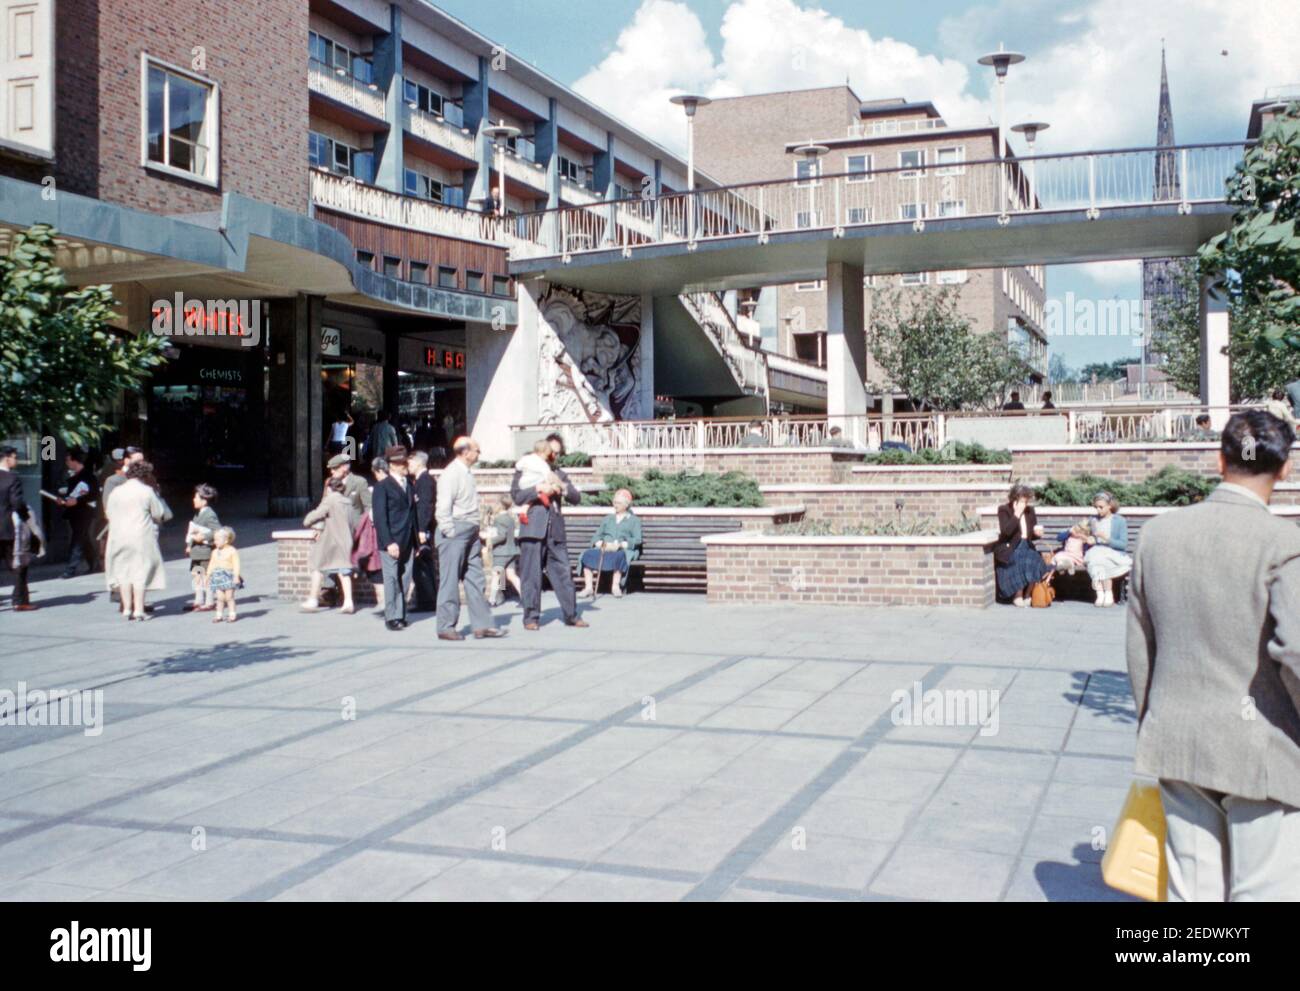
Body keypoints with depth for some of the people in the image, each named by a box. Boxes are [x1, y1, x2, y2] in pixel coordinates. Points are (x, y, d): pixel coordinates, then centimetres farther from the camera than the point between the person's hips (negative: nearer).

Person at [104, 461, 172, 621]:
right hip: (142, 538, -3)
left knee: (123, 572, 9)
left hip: (119, 538, 4)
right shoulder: (147, 491, -5)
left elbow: (109, 514, 9)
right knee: (141, 572, 0)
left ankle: (127, 608, 8)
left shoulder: (116, 492, 6)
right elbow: (160, 515, -2)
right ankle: (139, 609, -3)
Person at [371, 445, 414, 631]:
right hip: (391, 542, -6)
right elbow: (380, 517, -10)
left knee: (404, 580, 6)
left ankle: (400, 615, 14)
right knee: (392, 579, -3)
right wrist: (389, 542, -17)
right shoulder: (382, 487, -4)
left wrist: (416, 539, 9)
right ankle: (391, 617, 4)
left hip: (407, 542, 6)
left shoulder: (408, 485, 16)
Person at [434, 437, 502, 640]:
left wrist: (476, 533, 15)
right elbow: (443, 507, -18)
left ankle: (482, 625, 12)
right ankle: (446, 627, 4)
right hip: (456, 531, -9)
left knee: (475, 579, 9)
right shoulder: (452, 473, -12)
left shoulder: (467, 472, 15)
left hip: (470, 532, 9)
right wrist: (450, 533, -18)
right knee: (450, 580, -2)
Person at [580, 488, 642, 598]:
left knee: (619, 555, -40)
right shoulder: (607, 519, 31)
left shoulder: (634, 520, 19)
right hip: (604, 549, 3)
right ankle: (589, 586, -32)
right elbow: (597, 536, 20)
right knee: (587, 554, -28)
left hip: (623, 550, -3)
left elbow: (637, 540, 3)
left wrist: (620, 545, -13)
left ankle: (616, 585, -40)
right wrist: (601, 544, -5)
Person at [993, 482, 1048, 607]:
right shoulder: (1004, 510, -3)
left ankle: (1027, 594, -12)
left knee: (1036, 562, -27)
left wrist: (1036, 532, -4)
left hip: (1026, 547, 5)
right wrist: (1017, 514, -19)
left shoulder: (1030, 510, 13)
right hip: (1009, 549, -5)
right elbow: (1006, 531, -20)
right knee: (1018, 563, -34)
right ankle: (1018, 595, -15)